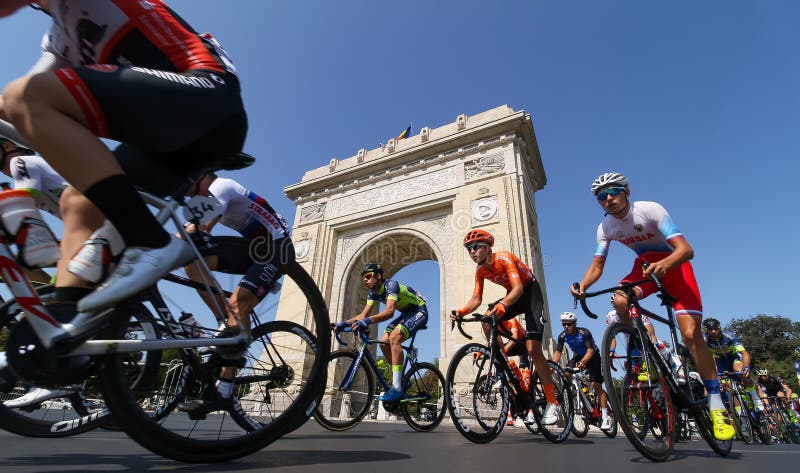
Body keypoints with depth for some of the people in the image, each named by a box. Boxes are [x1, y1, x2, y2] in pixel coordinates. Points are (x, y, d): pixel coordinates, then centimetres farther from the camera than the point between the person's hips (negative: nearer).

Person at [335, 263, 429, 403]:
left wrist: (368, 321, -55)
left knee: (394, 338, -27)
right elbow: (363, 314, -4)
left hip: (419, 311, -8)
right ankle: (401, 379, 12)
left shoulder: (391, 285, -27)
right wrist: (345, 323, -18)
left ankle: (397, 388, -24)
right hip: (406, 314, 9)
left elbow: (390, 311, -42)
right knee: (383, 342, -4)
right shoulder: (373, 293, -1)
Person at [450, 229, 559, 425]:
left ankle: (552, 401, -4)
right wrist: (462, 311, -32)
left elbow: (518, 288, -40)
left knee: (533, 348, -17)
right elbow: (476, 298, -12)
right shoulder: (480, 270, -7)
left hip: (531, 293, -6)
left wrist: (503, 304, -60)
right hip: (513, 295, 6)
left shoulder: (504, 258, -27)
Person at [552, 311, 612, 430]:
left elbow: (590, 350, -38)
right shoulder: (562, 336, -17)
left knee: (596, 385, -12)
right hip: (578, 357, 4)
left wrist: (582, 362, -56)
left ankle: (606, 417, -3)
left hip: (592, 357, -4)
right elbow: (557, 352, -20)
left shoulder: (584, 333, -29)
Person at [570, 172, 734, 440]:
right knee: (619, 301, -30)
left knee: (690, 333, -17)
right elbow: (597, 264, -11)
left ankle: (716, 403, 1)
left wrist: (663, 264, -52)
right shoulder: (605, 227, -9)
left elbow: (686, 249, -30)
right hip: (645, 266, 3)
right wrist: (582, 285, -32)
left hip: (673, 264, -3)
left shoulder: (650, 210, -23)